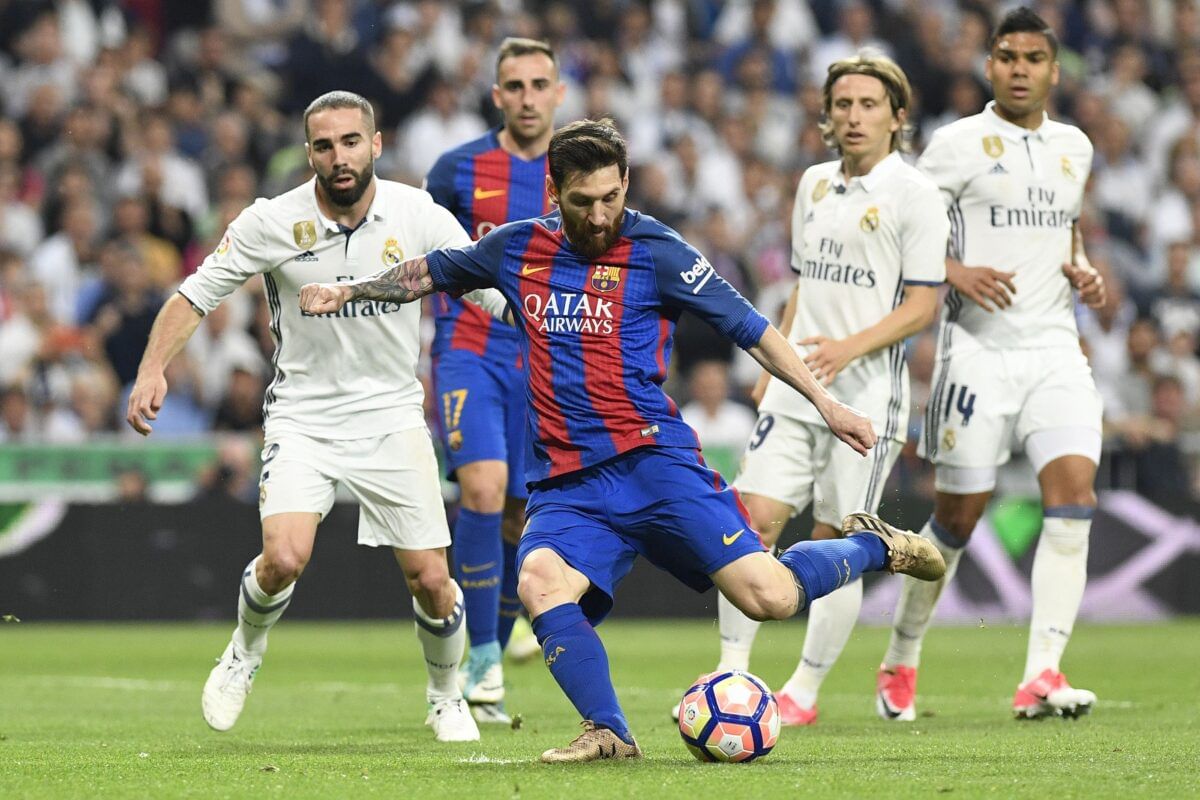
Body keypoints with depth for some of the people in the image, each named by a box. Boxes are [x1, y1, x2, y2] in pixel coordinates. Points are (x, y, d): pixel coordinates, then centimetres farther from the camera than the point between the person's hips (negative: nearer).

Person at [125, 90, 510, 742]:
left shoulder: (419, 217, -9)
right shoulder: (272, 223, -12)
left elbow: (499, 298, -2)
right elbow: (194, 295, -3)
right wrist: (152, 369, -17)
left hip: (392, 414, 1)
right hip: (302, 415, -1)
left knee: (430, 580, -2)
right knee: (284, 559, -22)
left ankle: (446, 697, 28)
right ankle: (245, 652, 11)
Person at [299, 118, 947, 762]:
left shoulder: (655, 252, 0)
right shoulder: (518, 249, 11)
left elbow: (748, 327, 3)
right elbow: (431, 271, 30)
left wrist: (823, 401, 0)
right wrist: (348, 291, 23)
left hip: (651, 461, -3)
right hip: (565, 486, 3)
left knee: (770, 597, -14)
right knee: (539, 579, -30)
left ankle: (870, 546, 17)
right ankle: (607, 734, -26)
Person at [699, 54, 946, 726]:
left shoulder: (914, 195, -6)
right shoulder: (815, 185, 14)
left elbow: (923, 304, -10)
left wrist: (850, 347, -21)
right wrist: (774, 364, 18)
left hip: (868, 392, -5)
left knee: (837, 544, -2)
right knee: (754, 518, -6)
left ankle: (805, 691, 7)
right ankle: (734, 671, -1)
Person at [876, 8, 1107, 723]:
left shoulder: (1075, 147, 14)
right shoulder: (959, 143, -2)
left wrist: (1084, 271, 8)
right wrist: (955, 272, -17)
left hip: (1056, 347, 4)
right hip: (980, 349, -4)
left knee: (1075, 492, -15)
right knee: (959, 514, 1)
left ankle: (1042, 676, -19)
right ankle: (901, 661, 22)